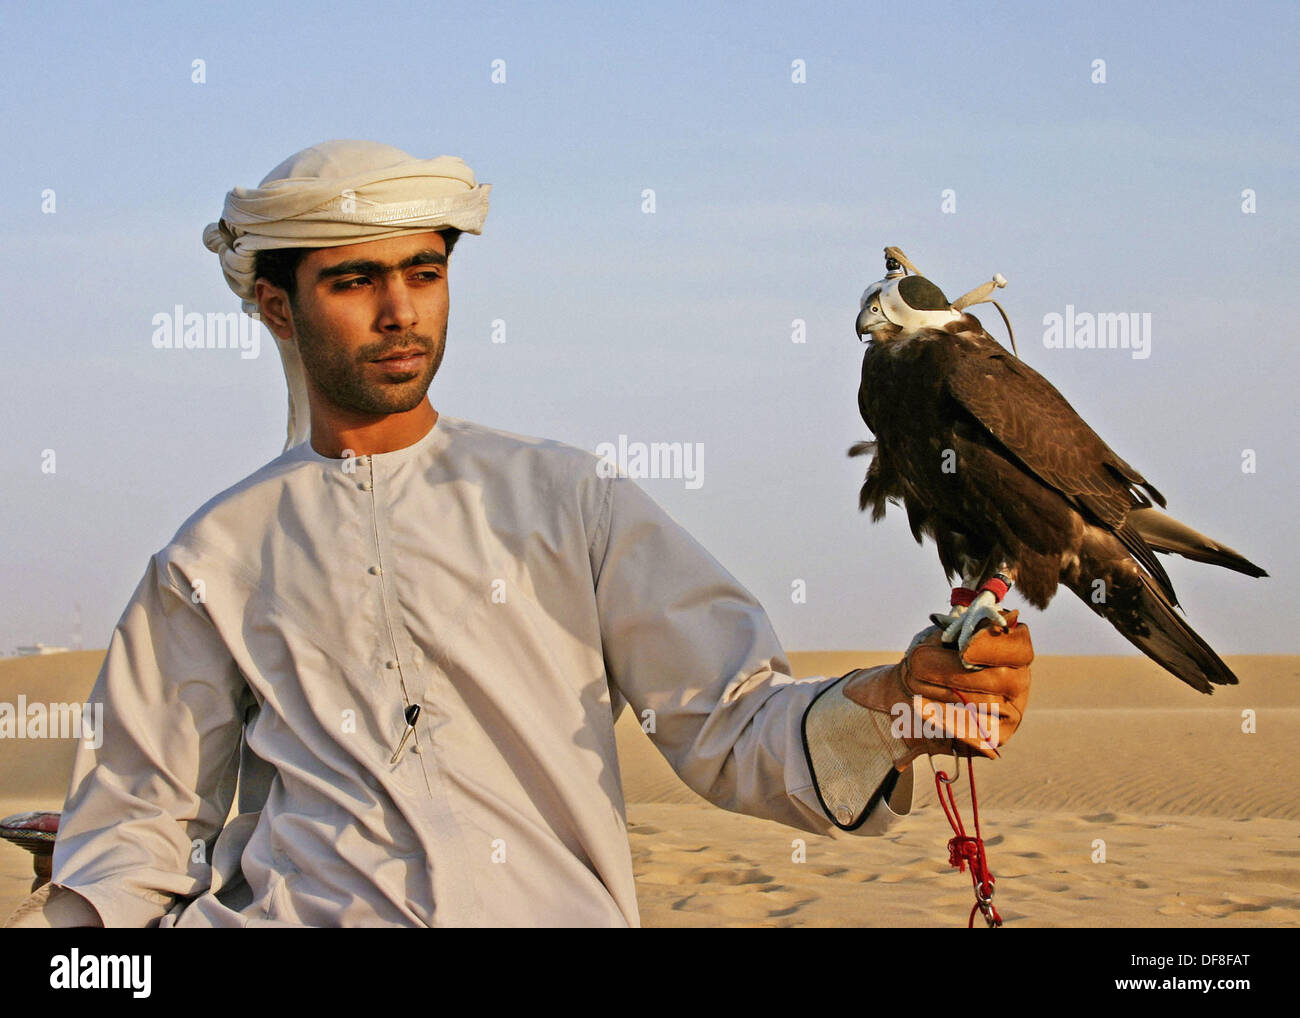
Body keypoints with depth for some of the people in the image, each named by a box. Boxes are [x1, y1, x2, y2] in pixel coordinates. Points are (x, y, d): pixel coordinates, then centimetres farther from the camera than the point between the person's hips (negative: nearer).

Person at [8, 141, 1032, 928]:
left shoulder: (569, 500, 14)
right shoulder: (213, 559, 16)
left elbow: (733, 726, 7)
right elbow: (142, 828, 17)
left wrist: (892, 707, -13)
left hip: (551, 914, 1)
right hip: (293, 916, 0)